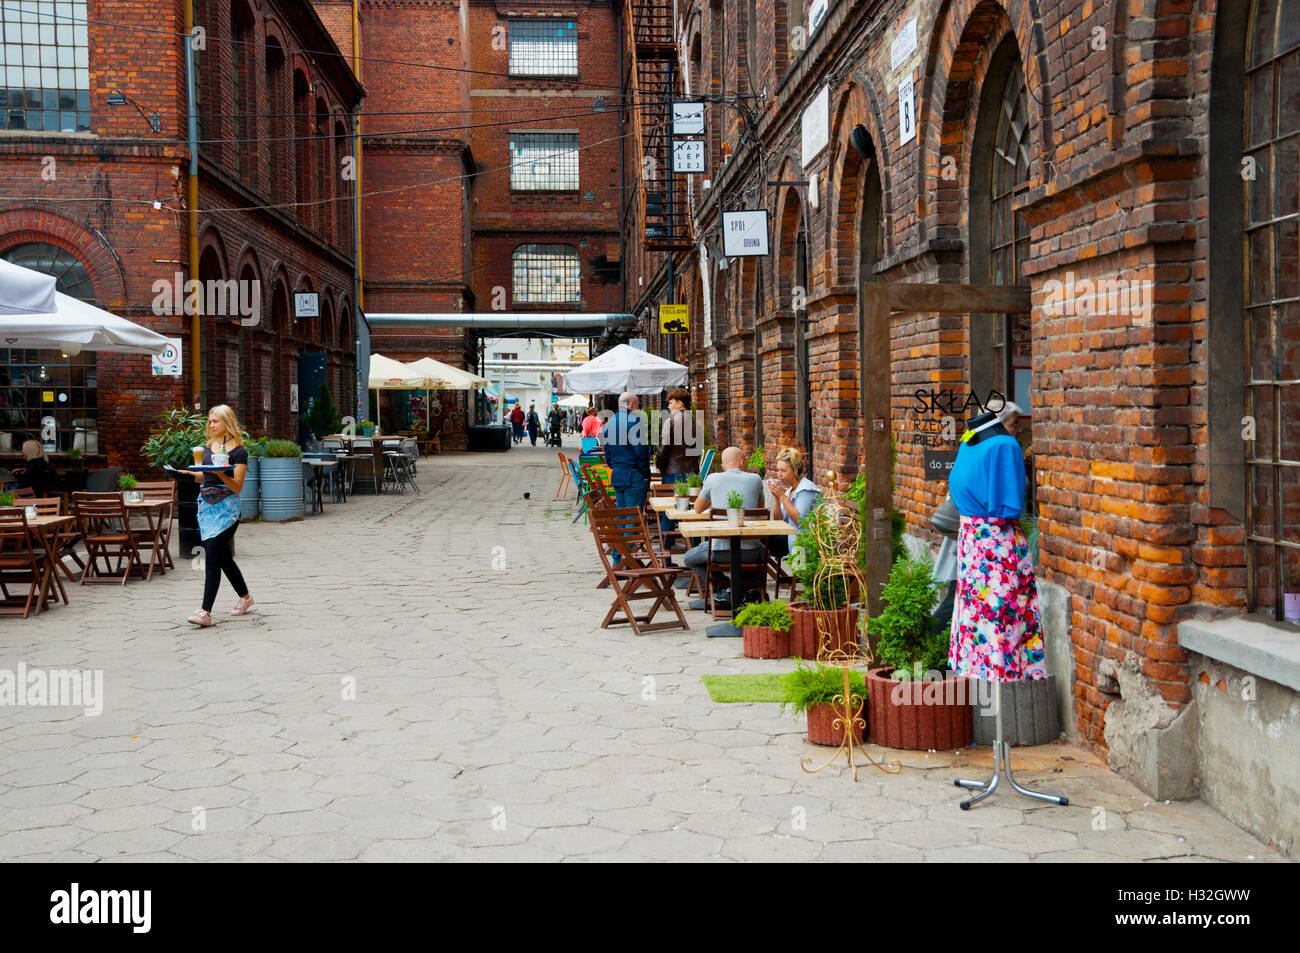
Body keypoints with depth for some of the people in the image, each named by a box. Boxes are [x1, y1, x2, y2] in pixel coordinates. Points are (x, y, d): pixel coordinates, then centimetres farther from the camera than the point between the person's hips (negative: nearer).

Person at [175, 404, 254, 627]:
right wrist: (188, 473, 5)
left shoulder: (238, 452, -8)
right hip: (206, 505, 7)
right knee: (223, 557, 13)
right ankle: (245, 597, 32)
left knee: (212, 557, -13)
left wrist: (220, 473, -28)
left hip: (226, 507, -7)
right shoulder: (208, 446, 14)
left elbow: (237, 486, -12)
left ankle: (206, 612, -15)